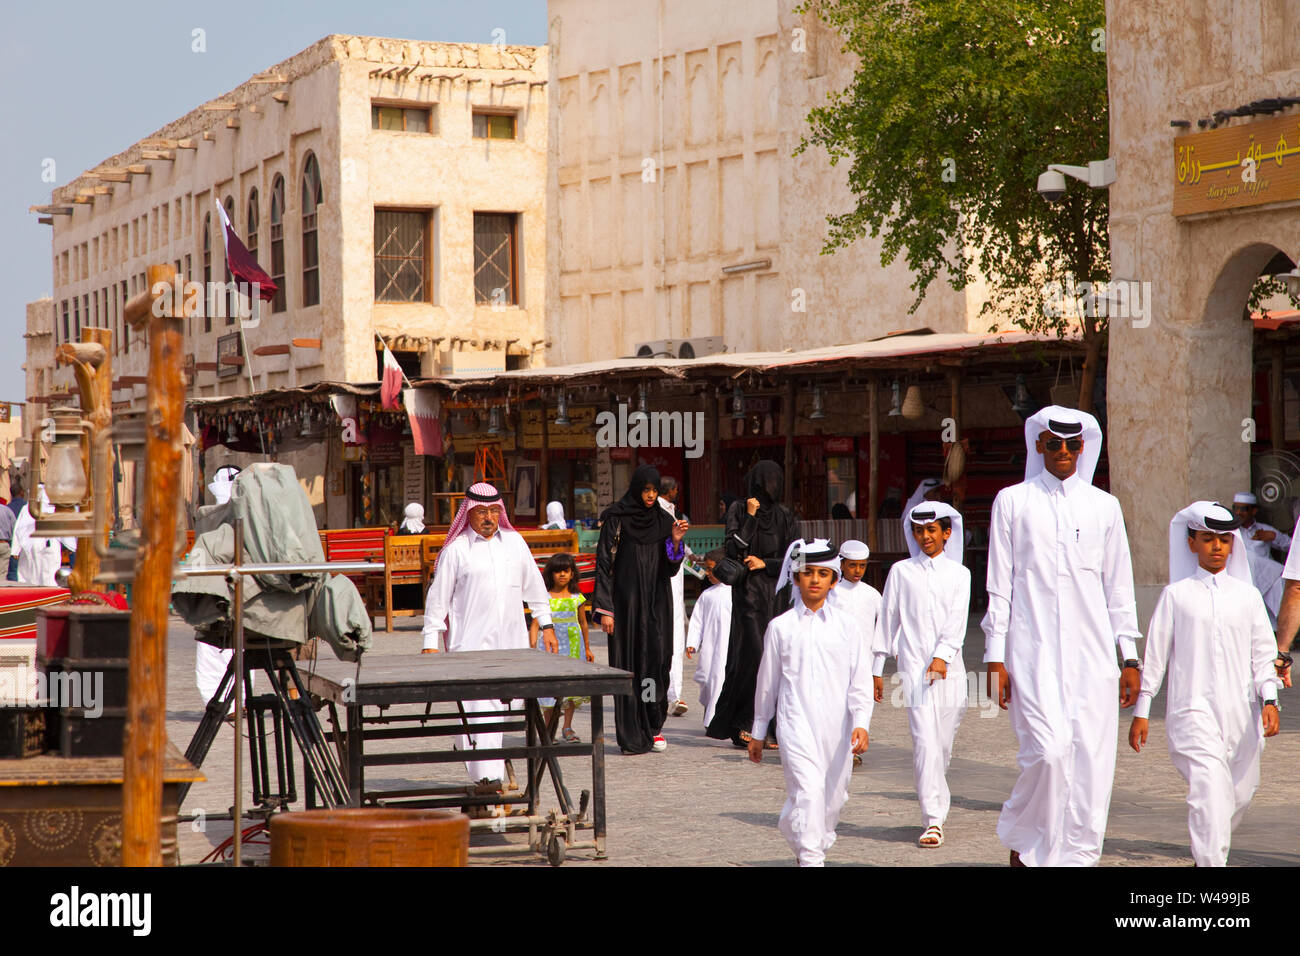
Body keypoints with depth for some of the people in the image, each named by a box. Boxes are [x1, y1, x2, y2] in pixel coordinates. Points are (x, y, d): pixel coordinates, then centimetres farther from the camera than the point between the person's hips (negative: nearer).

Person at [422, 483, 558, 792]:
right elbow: (437, 599, 1)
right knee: (480, 706, -13)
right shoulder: (455, 550, -1)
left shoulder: (514, 542, 12)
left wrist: (546, 624, 21)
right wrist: (430, 642, -2)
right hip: (471, 642, -4)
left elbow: (533, 585, 22)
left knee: (504, 703, 4)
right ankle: (487, 774, -17)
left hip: (511, 640, 4)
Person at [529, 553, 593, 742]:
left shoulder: (577, 598, 6)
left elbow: (583, 623, 17)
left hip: (573, 648, 2)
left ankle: (567, 727, 10)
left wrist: (587, 648, 22)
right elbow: (535, 624, -3)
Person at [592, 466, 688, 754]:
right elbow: (604, 563, -5)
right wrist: (605, 609, -11)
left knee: (657, 660, -1)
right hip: (627, 601, -3)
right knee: (629, 662, -4)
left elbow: (670, 569, 6)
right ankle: (632, 737, -1)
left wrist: (676, 542, -12)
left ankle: (654, 728, 9)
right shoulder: (615, 519, -3)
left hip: (657, 602, 3)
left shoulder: (664, 520, 8)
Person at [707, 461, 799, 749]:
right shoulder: (739, 509, 0)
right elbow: (732, 550, -10)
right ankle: (743, 724, -4)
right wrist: (750, 518, -13)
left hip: (777, 595, 4)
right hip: (748, 593, -3)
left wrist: (764, 563, -7)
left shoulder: (786, 517, 9)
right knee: (754, 653, -14)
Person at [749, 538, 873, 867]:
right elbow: (767, 682, 13)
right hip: (796, 725, -2)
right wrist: (758, 731, 18)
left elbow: (860, 680, 4)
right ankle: (810, 858, -18)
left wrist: (861, 723, -9)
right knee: (808, 790, -17)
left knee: (833, 795, 9)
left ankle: (817, 847, 32)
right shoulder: (781, 627, 4)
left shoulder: (845, 626, 5)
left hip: (836, 727, 2)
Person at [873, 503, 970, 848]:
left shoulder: (958, 574, 8)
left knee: (943, 743, 4)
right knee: (925, 741, -12)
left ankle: (935, 804, 25)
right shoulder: (901, 572, 9)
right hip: (913, 664, -1)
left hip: (949, 667, 1)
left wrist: (942, 656, -19)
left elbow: (957, 619, -4)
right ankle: (934, 820, -14)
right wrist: (877, 668, 12)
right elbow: (888, 619, 12)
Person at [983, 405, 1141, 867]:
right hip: (1033, 651, -3)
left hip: (1093, 654, 3)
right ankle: (1023, 841, 8)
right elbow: (999, 587, 5)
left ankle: (1077, 855, 8)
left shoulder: (1104, 507, 12)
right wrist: (995, 658, -1)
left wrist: (1129, 657, 10)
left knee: (1092, 759, -3)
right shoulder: (1012, 502, 6)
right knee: (1049, 751, -16)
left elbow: (1119, 587, 14)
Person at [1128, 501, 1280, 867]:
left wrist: (1269, 701, -3)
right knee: (1210, 788, -17)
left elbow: (1263, 652, 10)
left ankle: (1205, 851, 34)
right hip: (1193, 708, -3)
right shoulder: (1176, 595, 3)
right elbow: (1155, 654, 6)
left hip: (1240, 710, 3)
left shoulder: (1247, 596, 9)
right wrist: (1141, 711, 5)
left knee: (1241, 791, 10)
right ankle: (1212, 862, -17)